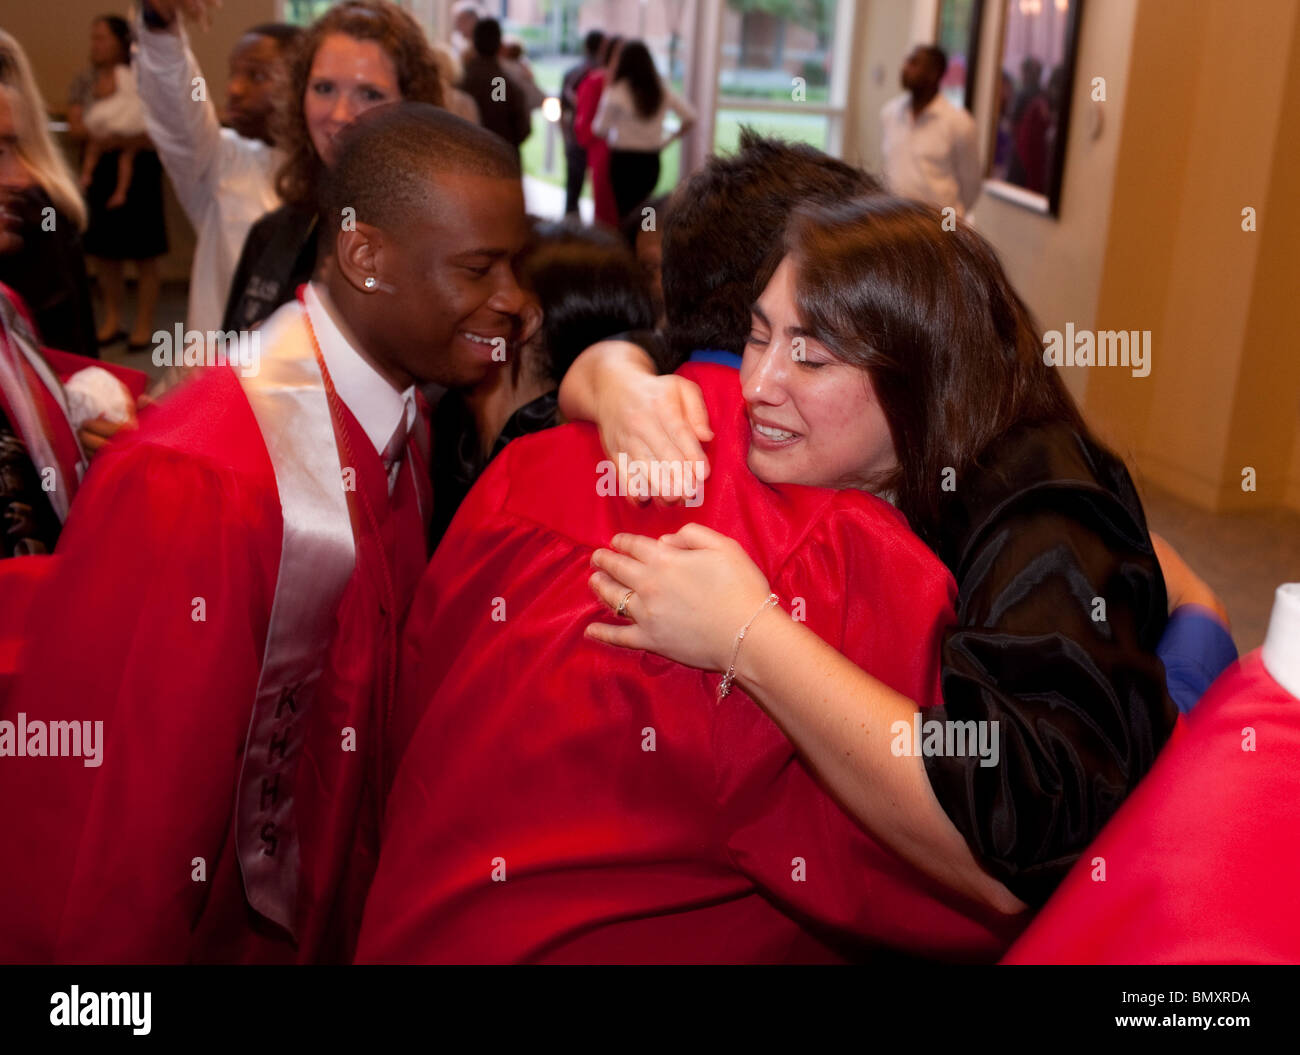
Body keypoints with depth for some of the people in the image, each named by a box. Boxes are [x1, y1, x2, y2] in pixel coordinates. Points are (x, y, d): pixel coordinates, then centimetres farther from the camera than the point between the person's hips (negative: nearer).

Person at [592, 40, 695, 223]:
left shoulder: (616, 92, -10)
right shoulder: (663, 91, 3)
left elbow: (600, 129, -13)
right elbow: (690, 118, 3)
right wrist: (668, 140, 10)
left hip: (623, 160, -4)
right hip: (651, 160, 4)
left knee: (625, 212, 1)